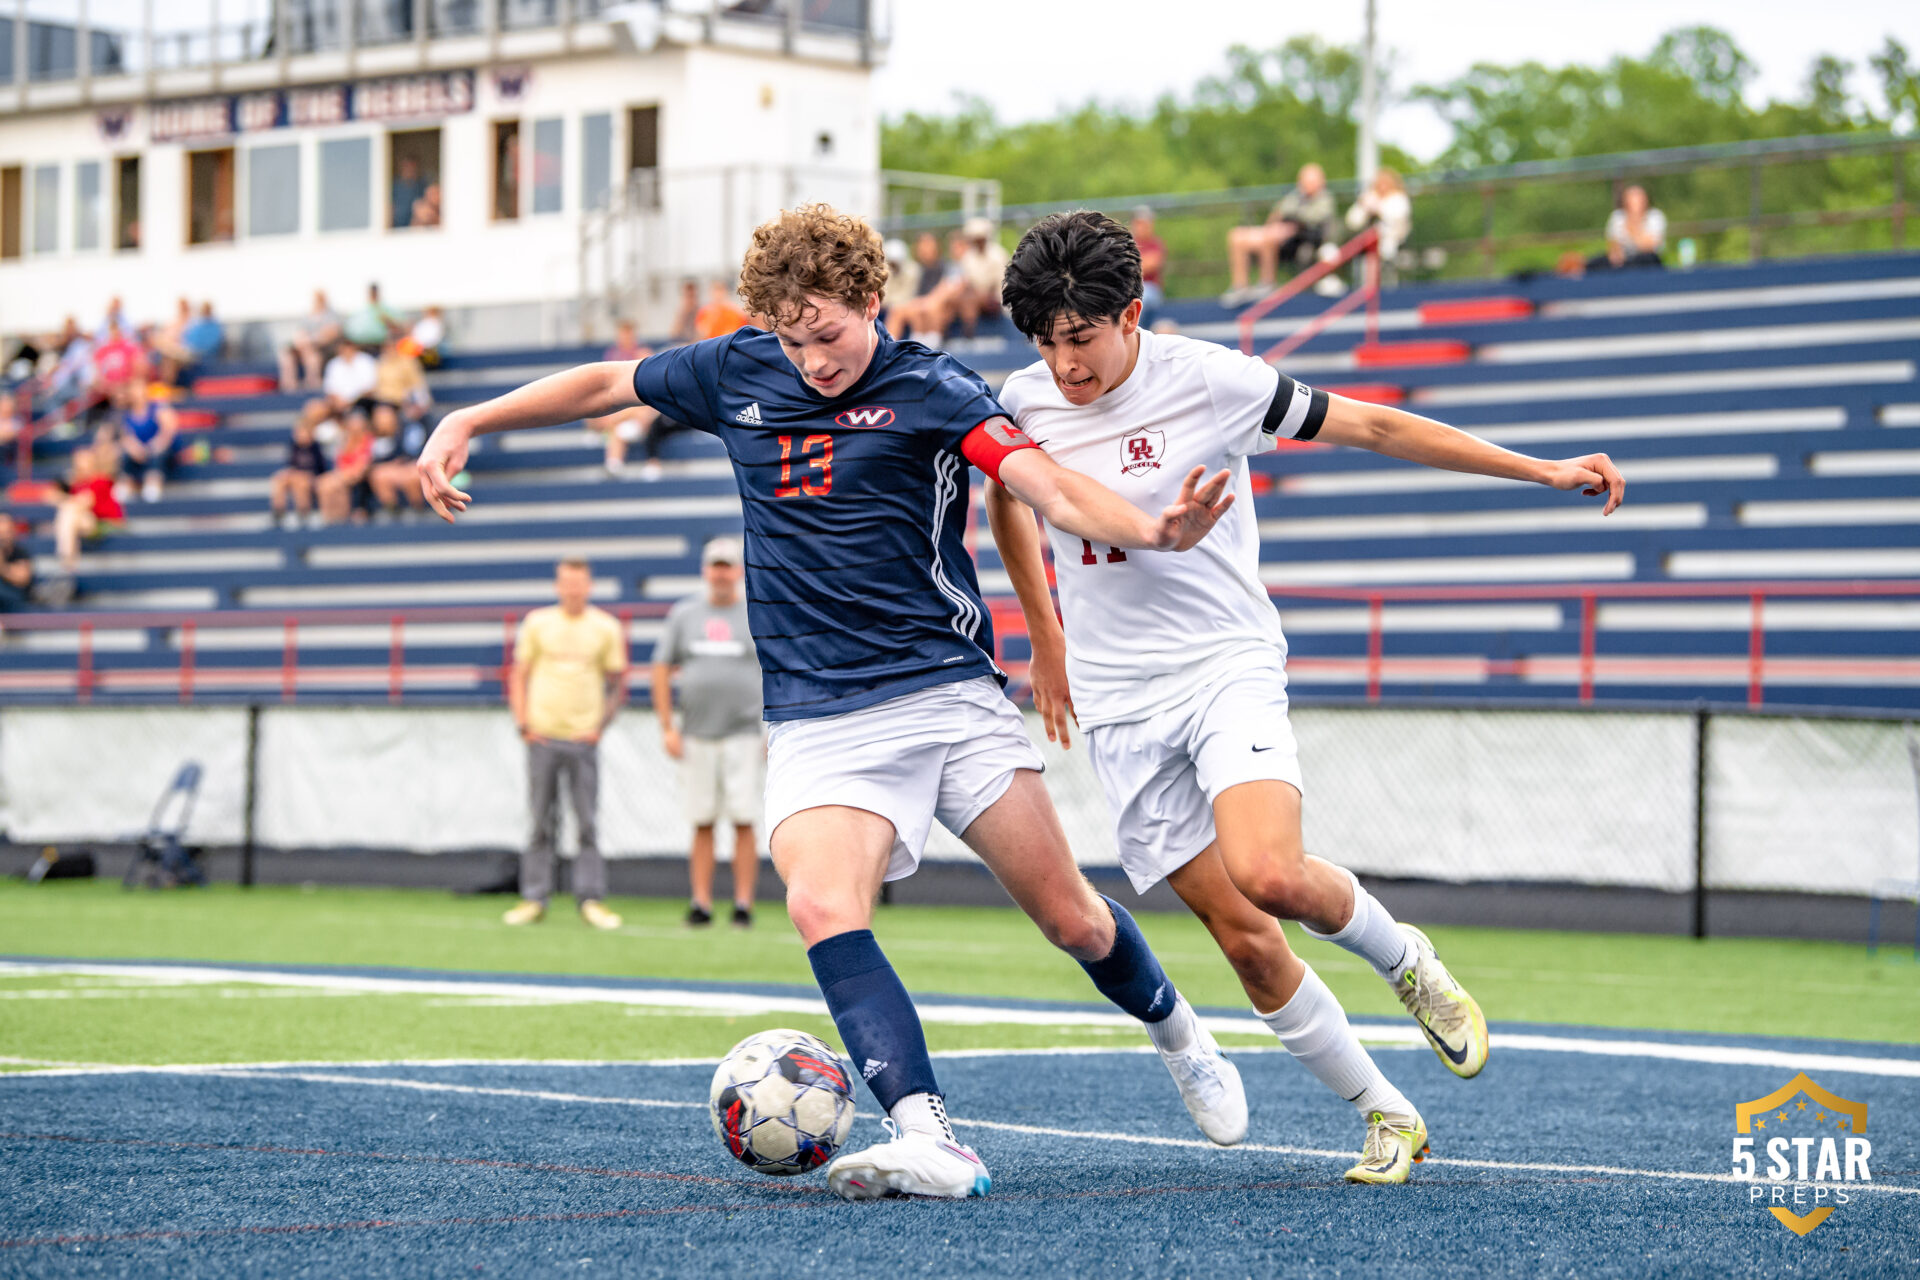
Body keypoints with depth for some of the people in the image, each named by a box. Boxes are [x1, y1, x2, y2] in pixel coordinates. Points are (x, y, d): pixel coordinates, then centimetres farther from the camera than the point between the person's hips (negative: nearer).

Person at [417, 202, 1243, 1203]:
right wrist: (467, 423, 18)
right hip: (817, 719, 2)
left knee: (1068, 917, 1)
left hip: (948, 691, -2)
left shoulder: (931, 389, -5)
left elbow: (1054, 491, -16)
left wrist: (1154, 529, -36)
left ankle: (1177, 1033, 34)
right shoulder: (737, 373, 7)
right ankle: (926, 1138, -35)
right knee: (820, 903, -26)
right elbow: (603, 386, 23)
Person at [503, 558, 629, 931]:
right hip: (542, 735, 0)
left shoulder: (606, 628, 6)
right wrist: (522, 724, 1)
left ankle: (591, 899, -1)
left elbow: (617, 683, 10)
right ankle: (534, 898, 5)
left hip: (584, 738, 0)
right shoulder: (537, 623, 8)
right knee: (542, 822, 1)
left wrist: (602, 724, 0)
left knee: (588, 823, -3)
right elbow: (518, 676, 11)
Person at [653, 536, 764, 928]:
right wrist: (667, 728, 3)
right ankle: (701, 902, 5)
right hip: (696, 737, 2)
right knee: (702, 823, 2)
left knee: (743, 821, -7)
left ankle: (743, 903, -4)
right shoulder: (684, 615, 11)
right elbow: (662, 670, 12)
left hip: (744, 735, -2)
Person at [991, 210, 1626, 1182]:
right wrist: (1046, 641, 29)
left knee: (1268, 877, -28)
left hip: (1226, 663, -3)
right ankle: (1384, 1116, 9)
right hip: (1119, 703, 3)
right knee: (1241, 937, -4)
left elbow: (1369, 426, -2)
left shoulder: (1207, 380, -10)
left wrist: (1542, 470, -1)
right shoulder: (1023, 403, 1)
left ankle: (1404, 960, 4)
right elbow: (1005, 497, 24)